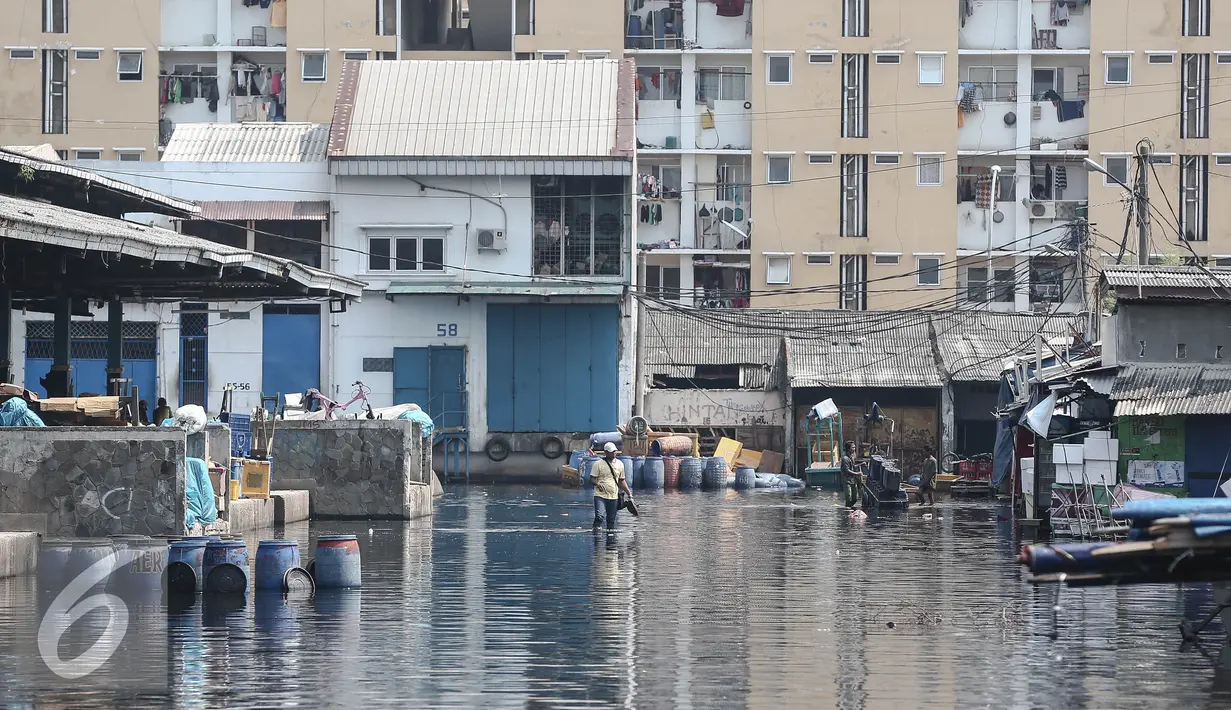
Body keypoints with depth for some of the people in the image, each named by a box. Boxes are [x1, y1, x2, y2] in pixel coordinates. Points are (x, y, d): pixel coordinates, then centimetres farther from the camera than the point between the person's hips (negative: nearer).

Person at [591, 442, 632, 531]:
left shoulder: (619, 464, 11)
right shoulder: (598, 464, -2)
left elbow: (621, 481, 19)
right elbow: (592, 478, -3)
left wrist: (628, 493, 13)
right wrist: (597, 484, -24)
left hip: (614, 497, 4)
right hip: (600, 495, -4)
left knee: (611, 520, 6)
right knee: (600, 516, -20)